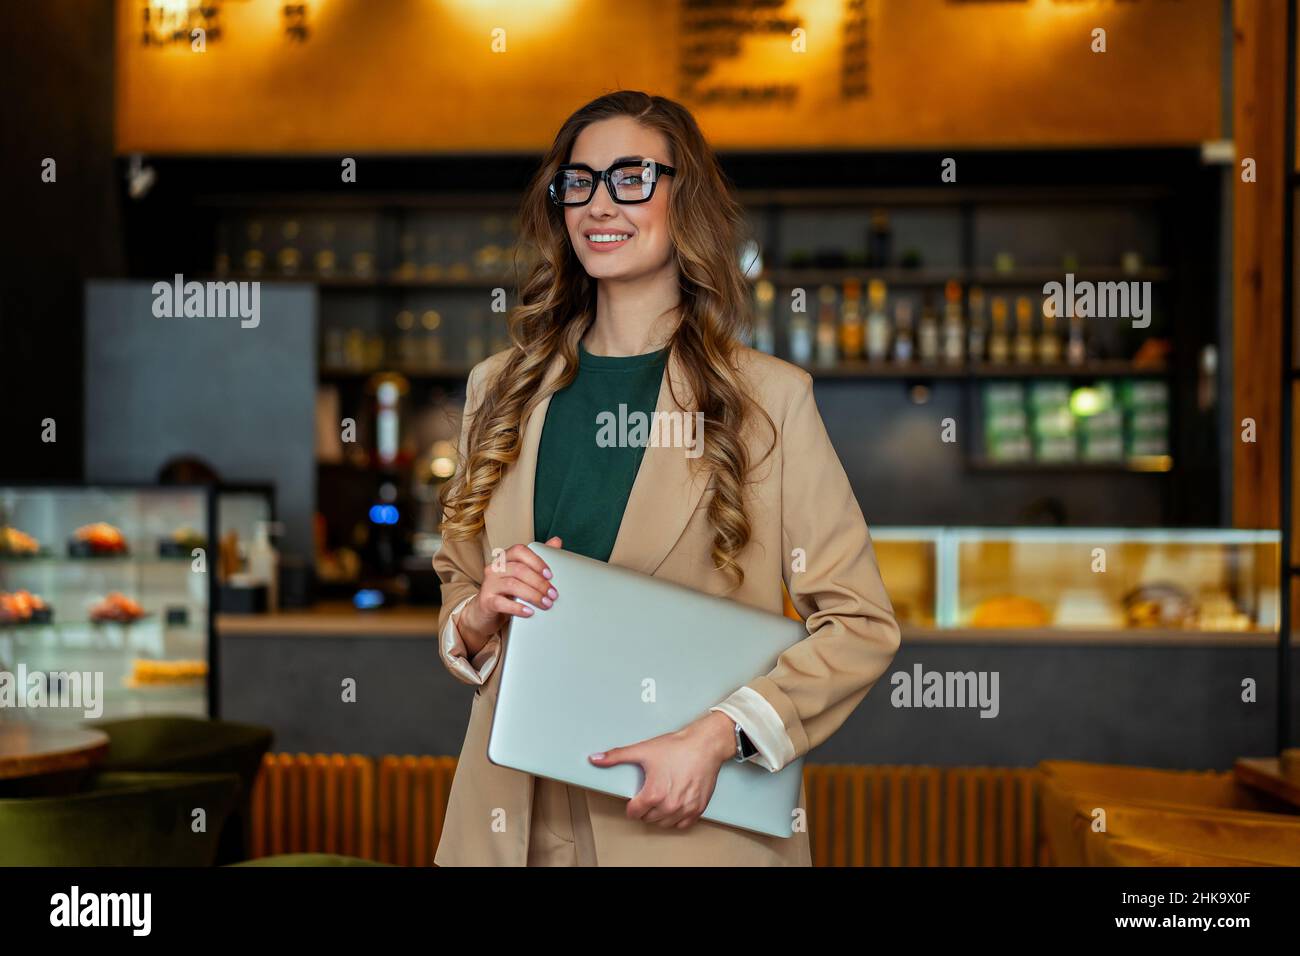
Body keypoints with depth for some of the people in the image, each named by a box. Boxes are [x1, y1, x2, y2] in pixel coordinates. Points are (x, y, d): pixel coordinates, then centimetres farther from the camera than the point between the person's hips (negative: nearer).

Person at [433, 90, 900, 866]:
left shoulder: (768, 399, -5)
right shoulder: (501, 388, 7)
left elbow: (863, 626, -6)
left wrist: (719, 737, -17)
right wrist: (478, 618, -7)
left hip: (692, 826, -3)